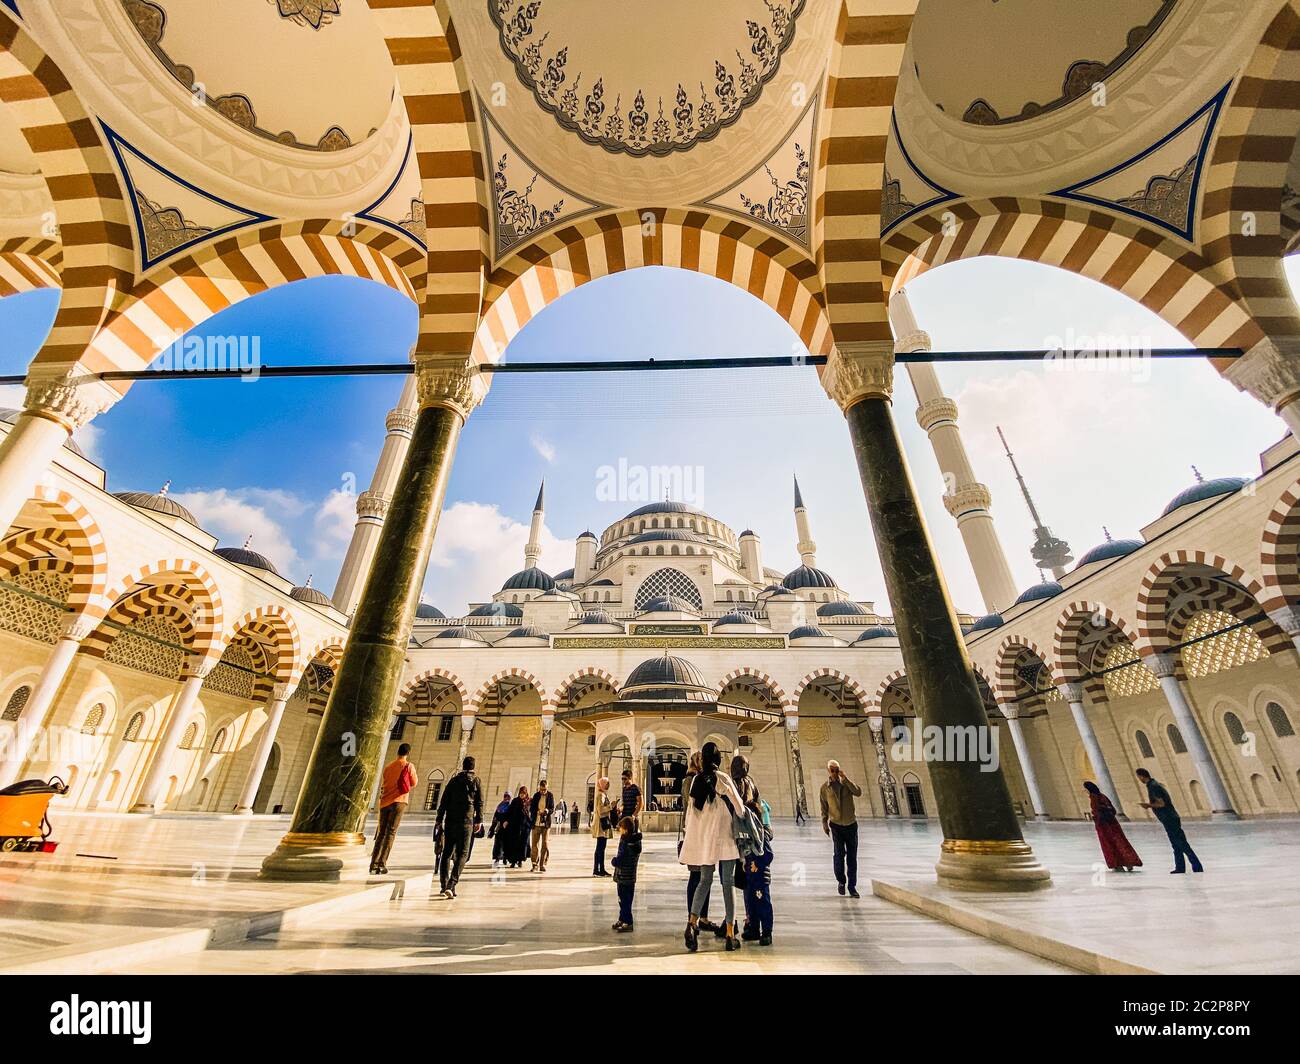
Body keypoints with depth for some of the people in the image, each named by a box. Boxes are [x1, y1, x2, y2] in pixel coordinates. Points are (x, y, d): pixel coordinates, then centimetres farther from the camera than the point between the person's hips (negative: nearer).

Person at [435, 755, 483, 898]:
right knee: (462, 854, 1)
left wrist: (439, 820, 13)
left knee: (447, 853, 14)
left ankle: (444, 885, 12)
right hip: (466, 822, -3)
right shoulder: (476, 781, 4)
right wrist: (479, 821, 1)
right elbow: (479, 802, -1)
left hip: (450, 821, 3)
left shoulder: (453, 780, 10)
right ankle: (451, 885, -13)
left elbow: (444, 801, 8)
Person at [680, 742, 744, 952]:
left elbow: (691, 810, 4)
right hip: (725, 838, -3)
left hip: (703, 838, 4)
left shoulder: (696, 780, 1)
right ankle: (730, 935, 11)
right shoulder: (723, 778, -10)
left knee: (704, 881, 14)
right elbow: (738, 806, -6)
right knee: (728, 884, 7)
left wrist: (690, 839, 12)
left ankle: (692, 922, -4)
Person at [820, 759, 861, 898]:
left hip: (851, 824, 1)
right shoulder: (825, 787, -2)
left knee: (852, 856, 4)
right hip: (836, 825, -1)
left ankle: (852, 886, 18)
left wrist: (845, 778, -22)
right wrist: (824, 823, 0)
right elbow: (824, 807, 5)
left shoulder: (846, 783, -1)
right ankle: (841, 880, 14)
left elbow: (858, 793, -18)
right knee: (839, 853, -10)